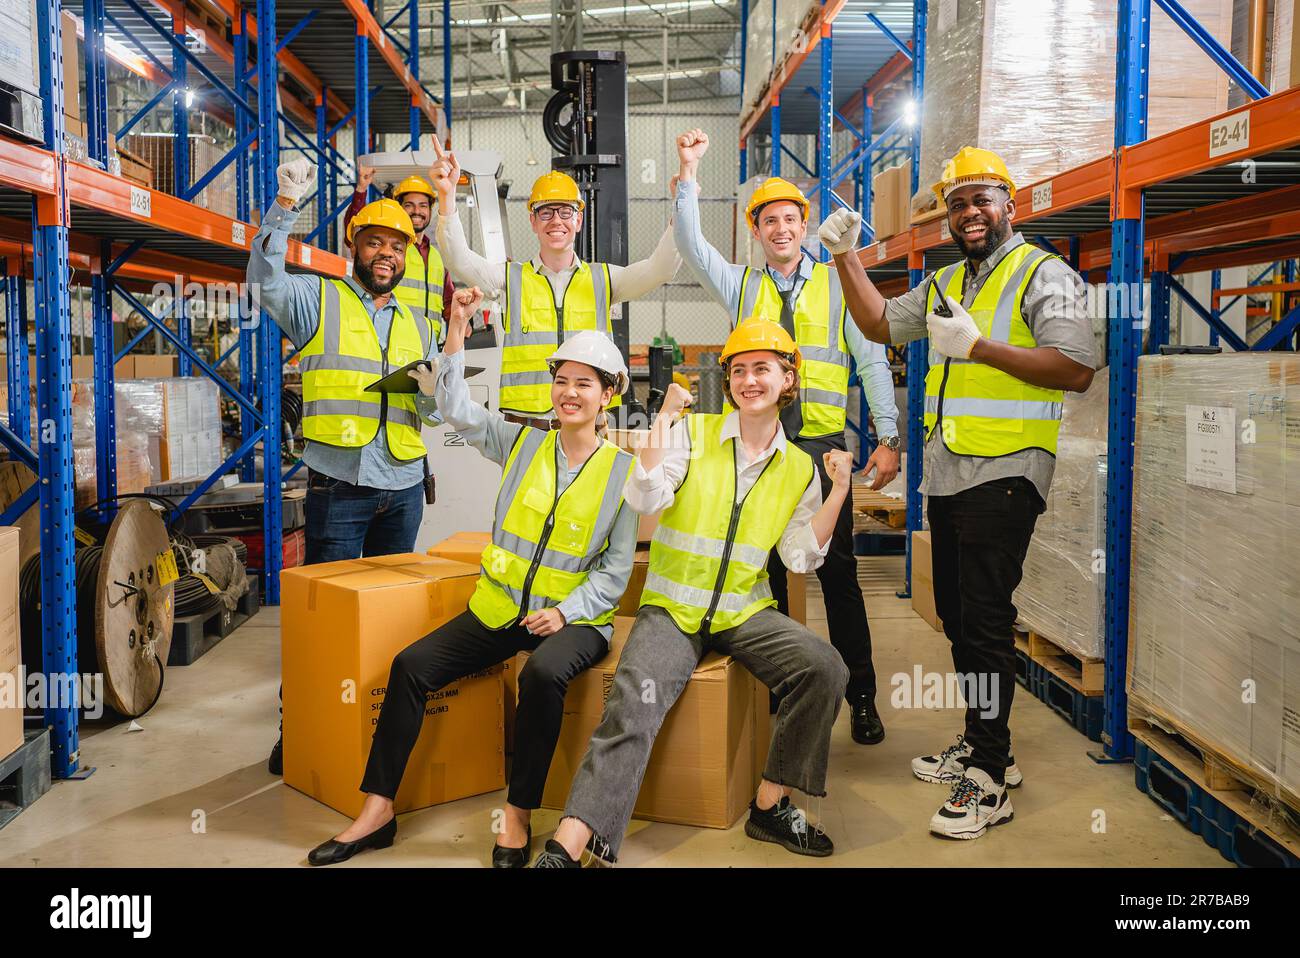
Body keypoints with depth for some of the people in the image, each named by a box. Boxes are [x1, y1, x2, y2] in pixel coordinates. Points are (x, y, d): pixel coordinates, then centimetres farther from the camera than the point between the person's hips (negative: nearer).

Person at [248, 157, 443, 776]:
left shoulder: (417, 327, 17)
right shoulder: (319, 301, 3)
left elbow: (438, 409, 17)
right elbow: (266, 280, -17)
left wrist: (429, 388, -7)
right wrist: (286, 204, -27)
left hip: (403, 488, 5)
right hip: (338, 487, -5)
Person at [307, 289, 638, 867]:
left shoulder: (622, 471, -2)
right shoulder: (523, 445, 7)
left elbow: (616, 569, -2)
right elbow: (458, 411, 0)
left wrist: (566, 611, -15)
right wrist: (458, 330, -7)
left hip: (574, 618, -3)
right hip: (500, 608, 4)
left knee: (543, 673, -35)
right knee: (410, 665, -12)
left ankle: (518, 817, -17)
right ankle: (377, 812, -3)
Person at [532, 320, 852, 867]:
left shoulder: (799, 468, 10)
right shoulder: (692, 434, 2)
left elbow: (800, 557, 3)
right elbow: (645, 499, -13)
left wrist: (839, 492, -5)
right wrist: (666, 415, -15)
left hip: (745, 611, 3)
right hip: (672, 608, -3)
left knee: (825, 669, -22)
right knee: (633, 703, -28)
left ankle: (770, 807, -6)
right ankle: (565, 849, -28)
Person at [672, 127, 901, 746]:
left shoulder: (836, 286, 7)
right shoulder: (741, 285, 11)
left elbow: (873, 363, 4)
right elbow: (689, 244, -2)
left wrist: (888, 438, -3)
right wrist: (689, 171, -11)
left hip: (822, 445, -1)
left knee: (837, 571, 1)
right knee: (765, 571, 7)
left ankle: (862, 698, 11)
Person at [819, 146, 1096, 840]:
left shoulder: (1043, 274, -5)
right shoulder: (945, 283, 20)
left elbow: (1076, 369, -16)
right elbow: (880, 323, 25)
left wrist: (976, 346, -19)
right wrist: (845, 256, 15)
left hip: (1003, 473, -8)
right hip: (946, 472, 8)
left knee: (985, 619, -9)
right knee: (956, 613, 14)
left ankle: (988, 782, -1)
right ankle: (983, 745, 28)